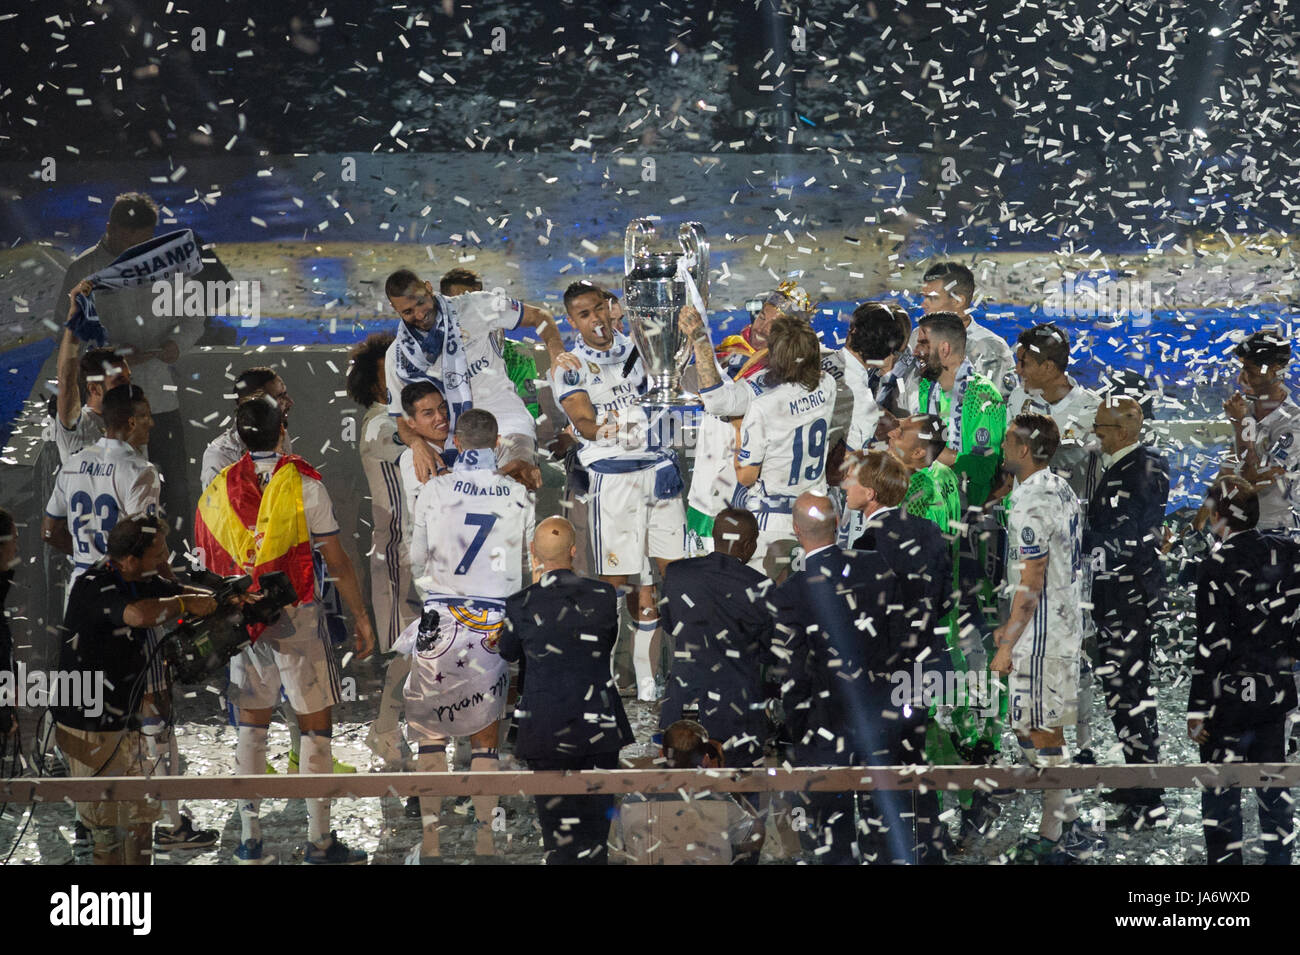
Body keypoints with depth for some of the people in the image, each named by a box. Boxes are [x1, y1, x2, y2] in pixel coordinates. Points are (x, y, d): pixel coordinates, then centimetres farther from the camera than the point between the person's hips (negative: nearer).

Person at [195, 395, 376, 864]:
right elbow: (336, 561, -7)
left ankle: (249, 840, 13)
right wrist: (362, 619, 0)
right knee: (315, 724, 3)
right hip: (297, 616, -4)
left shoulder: (216, 490, 3)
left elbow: (208, 566, 9)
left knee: (251, 725, 11)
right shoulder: (304, 484, -9)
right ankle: (319, 840, 5)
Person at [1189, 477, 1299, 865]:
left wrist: (1198, 706, -11)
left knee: (1220, 792, 3)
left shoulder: (1217, 566, -16)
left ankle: (1225, 859, 5)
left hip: (1231, 691, -6)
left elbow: (1211, 643, -16)